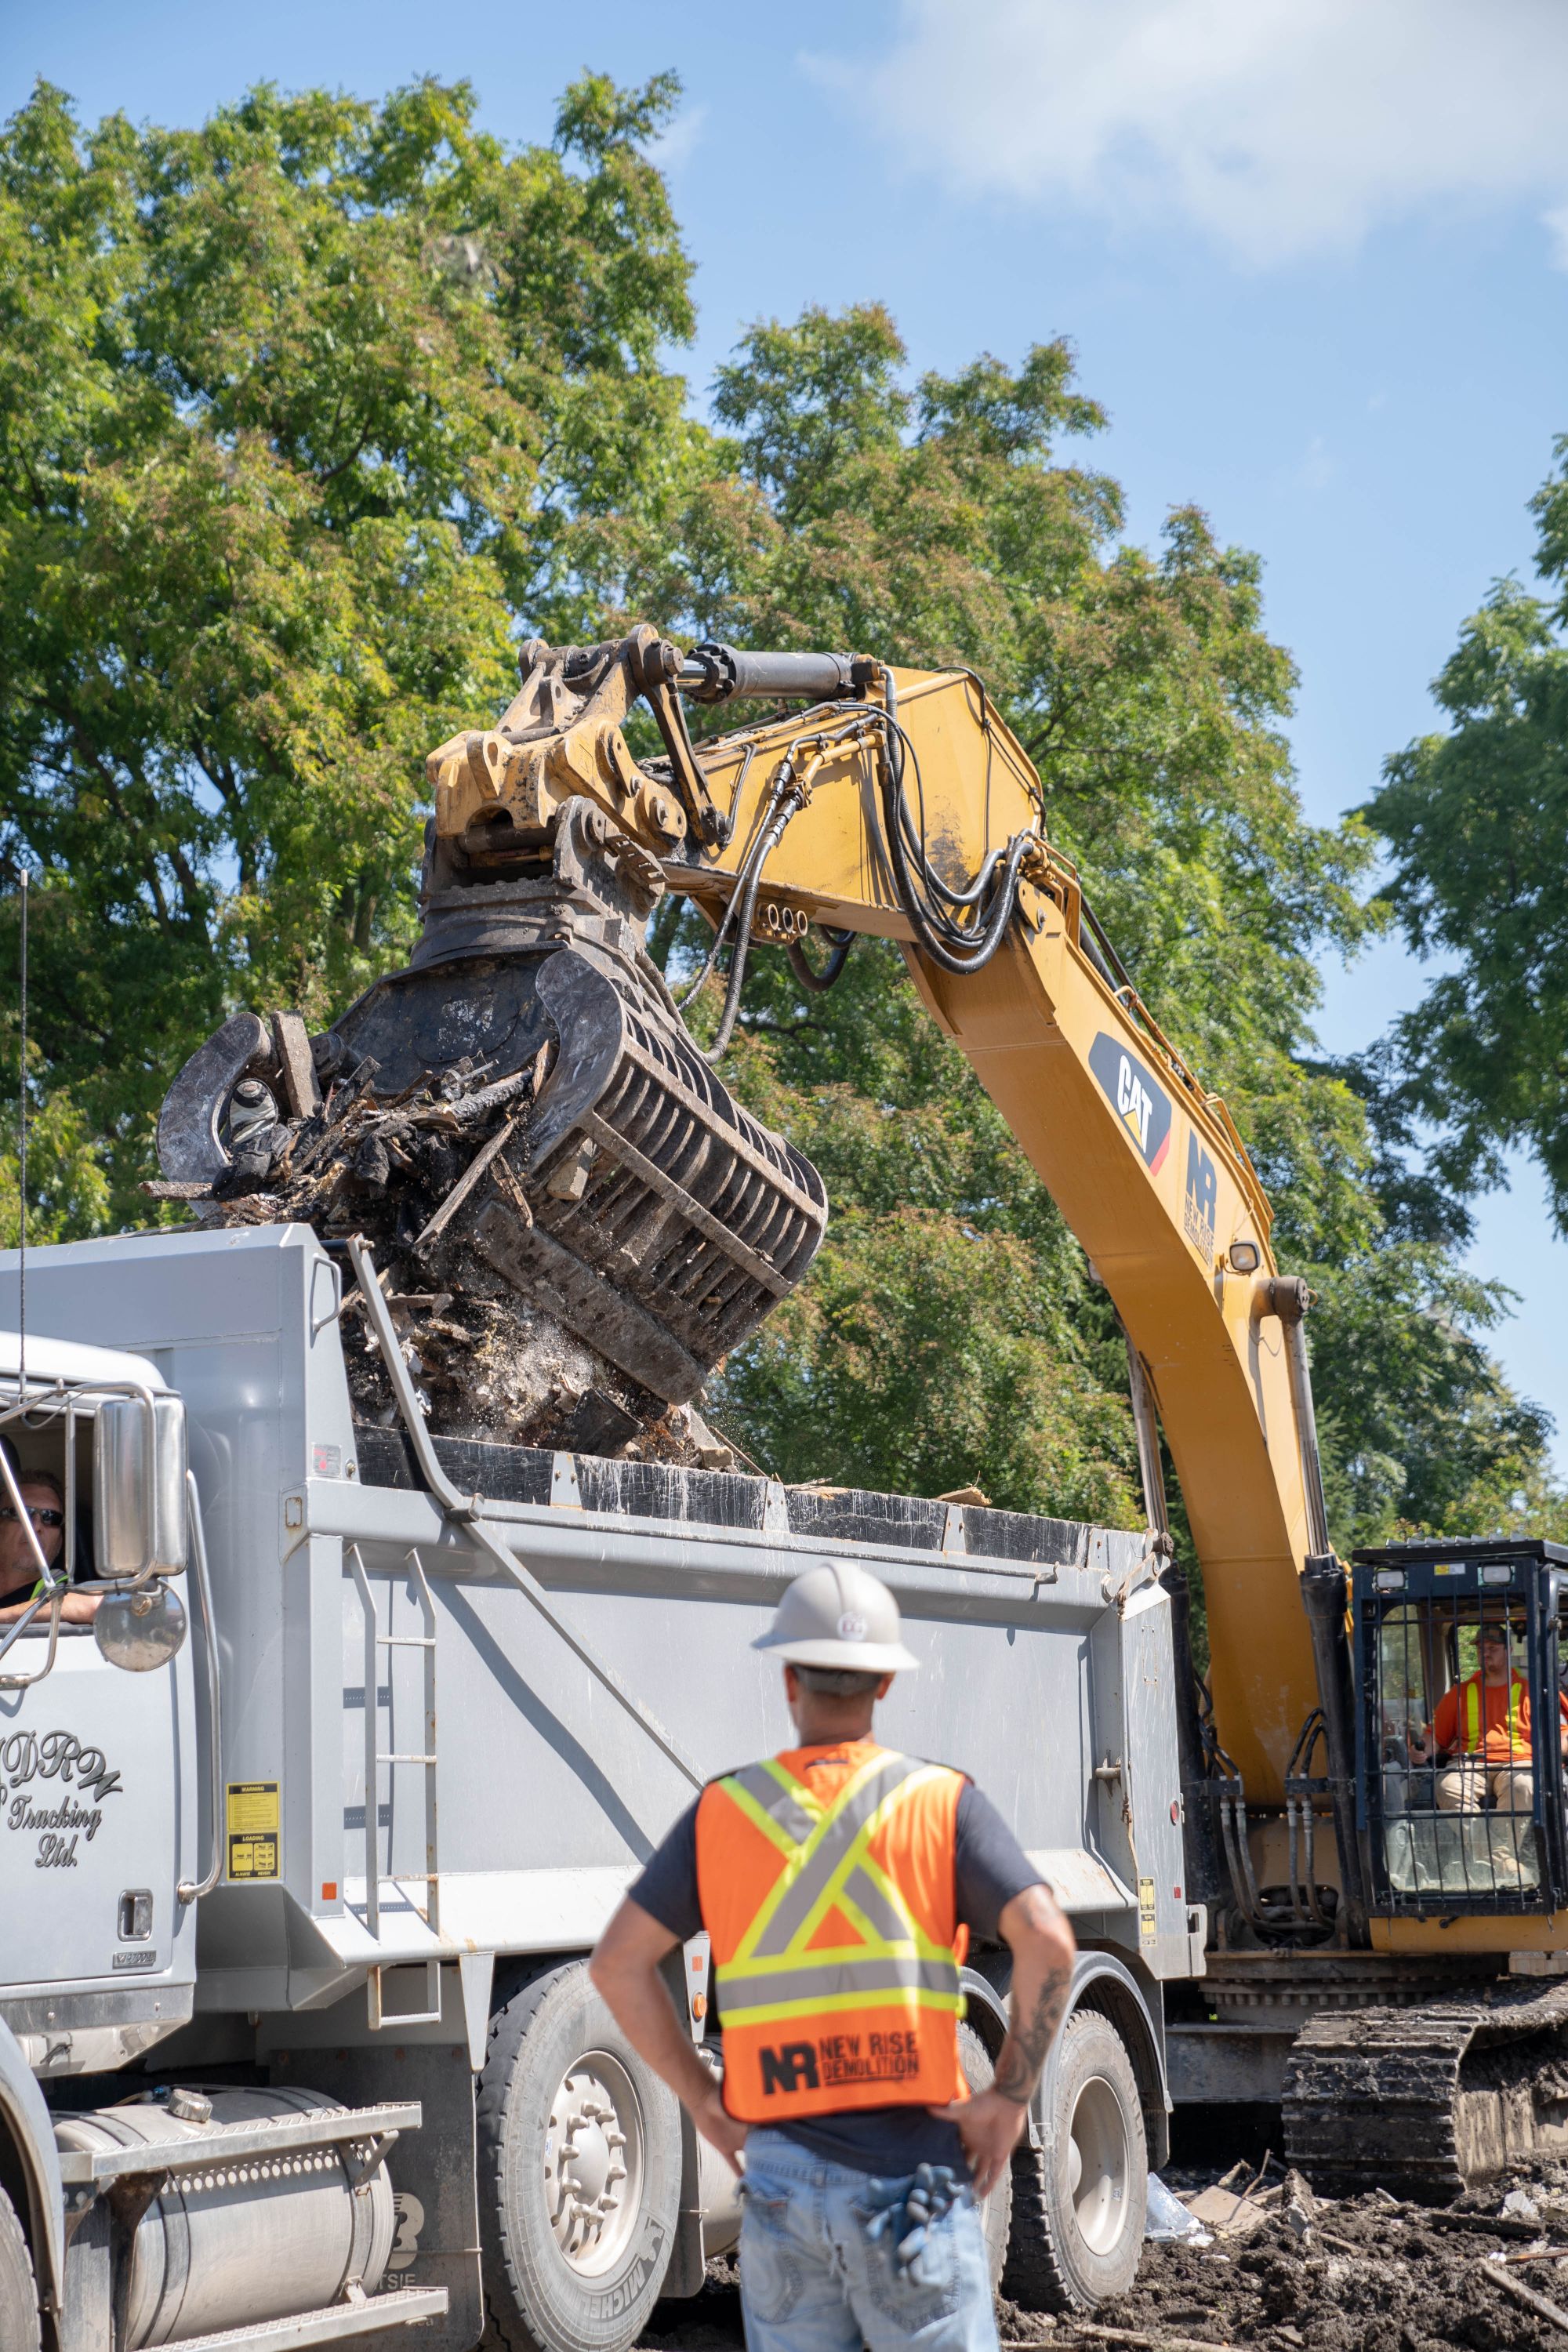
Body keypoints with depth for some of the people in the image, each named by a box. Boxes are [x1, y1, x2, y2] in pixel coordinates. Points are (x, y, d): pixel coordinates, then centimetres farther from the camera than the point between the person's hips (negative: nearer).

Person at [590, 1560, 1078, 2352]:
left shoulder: (721, 1812, 5)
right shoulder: (942, 1803, -2)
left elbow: (619, 1962, 2)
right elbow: (1046, 1940, -14)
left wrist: (702, 2100, 7)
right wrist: (1009, 2098, -6)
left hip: (780, 2175, 2)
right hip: (911, 2176, -2)